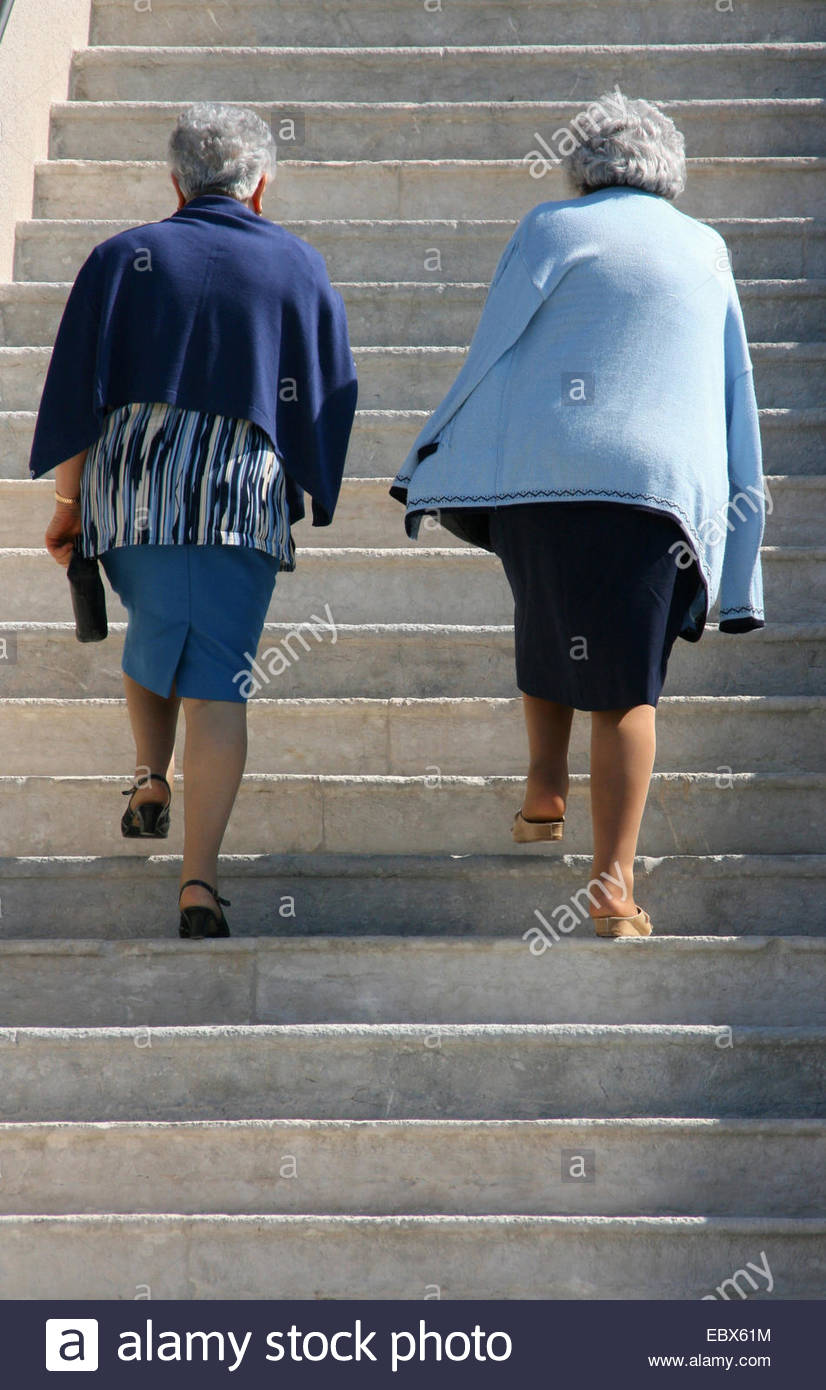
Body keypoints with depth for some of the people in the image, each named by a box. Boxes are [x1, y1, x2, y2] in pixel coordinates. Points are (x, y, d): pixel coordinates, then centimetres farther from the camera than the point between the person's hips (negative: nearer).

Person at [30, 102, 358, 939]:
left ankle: (151, 782, 18)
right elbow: (330, 398, 8)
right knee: (216, 681, -2)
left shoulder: (123, 257, 7)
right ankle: (199, 880, -10)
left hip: (129, 490, 1)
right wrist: (302, 499, 17)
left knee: (152, 636, 29)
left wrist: (68, 502, 8)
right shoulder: (300, 268, 10)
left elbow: (74, 390, 3)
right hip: (244, 498, -1)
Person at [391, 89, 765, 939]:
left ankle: (544, 790, 20)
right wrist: (736, 557, 22)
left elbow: (490, 355, 1)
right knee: (626, 684, 4)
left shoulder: (553, 229, 6)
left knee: (548, 631, 27)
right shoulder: (706, 251, 17)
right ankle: (613, 884, -2)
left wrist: (427, 467, 8)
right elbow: (735, 399, 19)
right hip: (662, 481, 1)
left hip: (543, 471, -1)